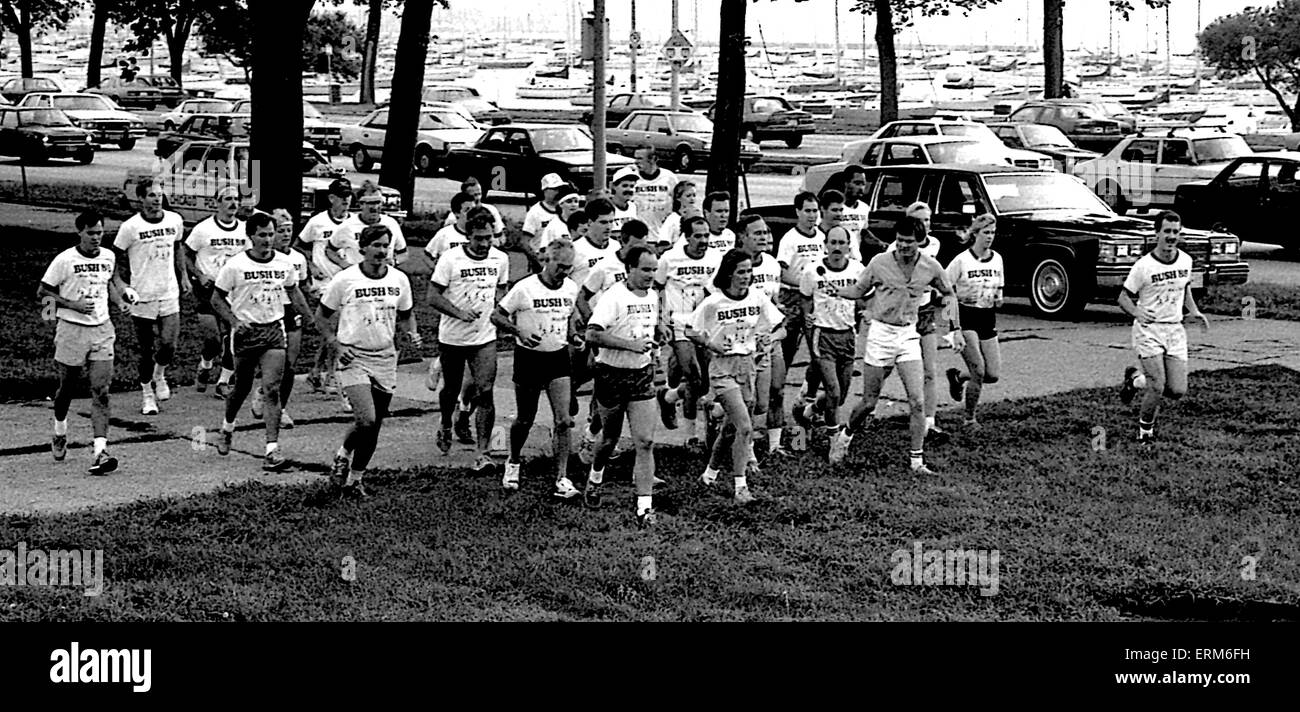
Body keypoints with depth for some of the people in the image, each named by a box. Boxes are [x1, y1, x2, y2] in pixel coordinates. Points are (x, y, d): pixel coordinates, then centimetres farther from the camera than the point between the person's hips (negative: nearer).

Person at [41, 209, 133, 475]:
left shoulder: (109, 257, 5)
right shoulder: (64, 260, -10)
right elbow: (43, 293, -5)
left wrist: (119, 300, 6)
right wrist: (72, 304, -16)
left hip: (102, 329, 3)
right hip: (72, 330, -3)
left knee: (101, 391, -9)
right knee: (67, 386, 13)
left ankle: (99, 452, -16)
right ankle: (60, 433, 42)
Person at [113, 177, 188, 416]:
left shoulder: (174, 221, 3)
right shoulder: (130, 227, -10)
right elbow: (117, 260, -1)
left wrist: (183, 276, 16)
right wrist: (125, 287, -7)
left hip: (169, 295, 3)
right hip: (142, 298, -3)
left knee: (169, 346, -7)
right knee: (146, 351, 3)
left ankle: (159, 376, 24)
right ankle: (147, 394, 21)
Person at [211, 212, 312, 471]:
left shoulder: (284, 263, 2)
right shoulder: (235, 265, -8)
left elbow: (293, 292, 19)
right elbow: (217, 299, -1)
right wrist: (234, 321, -15)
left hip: (274, 330, 2)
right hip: (246, 331, -1)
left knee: (272, 390, -11)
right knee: (242, 387, 12)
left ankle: (272, 450, -15)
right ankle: (227, 428, 43)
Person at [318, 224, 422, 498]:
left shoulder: (399, 280, 3)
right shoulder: (344, 280, -8)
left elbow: (406, 314, 19)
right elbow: (321, 317, 3)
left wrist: (412, 333, -2)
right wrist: (336, 345, -9)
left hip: (385, 360, 4)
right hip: (354, 359, -4)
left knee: (374, 426, 8)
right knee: (366, 419, -20)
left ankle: (354, 480, 23)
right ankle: (342, 457, 9)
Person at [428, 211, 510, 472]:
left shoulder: (500, 259, -1)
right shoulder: (450, 259, -13)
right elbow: (433, 296, -11)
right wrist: (460, 313, -24)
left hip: (485, 338, 1)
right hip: (452, 337, -1)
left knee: (485, 392, -11)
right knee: (451, 389, 15)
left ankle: (483, 453, -11)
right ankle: (445, 427, 48)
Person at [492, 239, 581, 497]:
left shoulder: (571, 289, 0)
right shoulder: (525, 288, -14)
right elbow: (497, 316, -8)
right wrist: (519, 331, -23)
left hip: (558, 358, 3)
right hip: (529, 357, -3)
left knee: (563, 421, -8)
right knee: (525, 419, 8)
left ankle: (562, 478, -4)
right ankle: (513, 463, 36)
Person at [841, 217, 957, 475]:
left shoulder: (930, 267, -2)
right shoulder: (879, 262, -7)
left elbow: (948, 292, 17)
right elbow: (858, 290, 6)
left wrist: (950, 302, -3)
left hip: (908, 335, 2)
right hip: (880, 333, -2)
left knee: (917, 402, -9)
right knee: (869, 402, 4)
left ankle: (916, 460, -2)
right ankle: (846, 436, 34)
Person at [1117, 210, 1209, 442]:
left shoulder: (1185, 260, 3)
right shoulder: (1144, 266, -12)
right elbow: (1124, 298, -5)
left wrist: (1194, 310, 6)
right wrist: (1137, 312, -26)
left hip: (1175, 329, 5)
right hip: (1148, 329, -5)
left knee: (1178, 390, -2)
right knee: (1157, 387, -15)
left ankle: (1135, 379, 26)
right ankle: (1145, 429, 11)